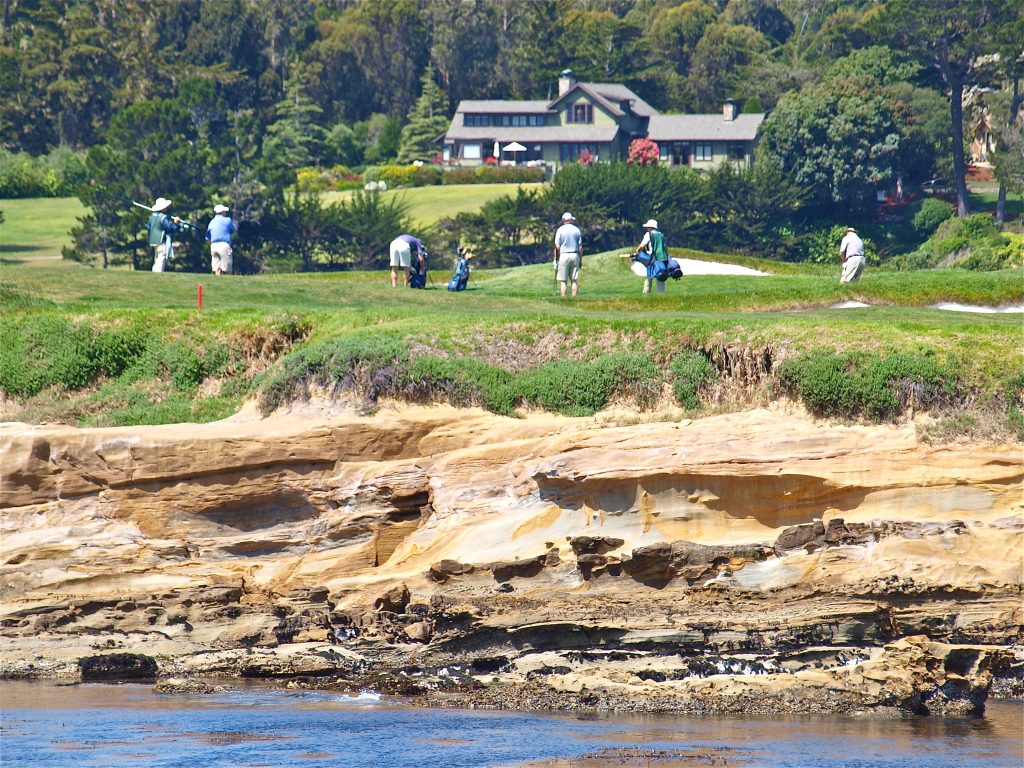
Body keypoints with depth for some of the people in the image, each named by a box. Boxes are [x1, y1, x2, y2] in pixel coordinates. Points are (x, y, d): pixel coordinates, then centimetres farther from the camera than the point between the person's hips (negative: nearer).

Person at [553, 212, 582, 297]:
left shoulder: (560, 230, -3)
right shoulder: (577, 230, 5)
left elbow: (557, 246, -6)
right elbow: (580, 247, 6)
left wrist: (555, 260, 0)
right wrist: (581, 260, 13)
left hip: (564, 255, -3)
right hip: (575, 255, 3)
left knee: (563, 280, -2)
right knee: (575, 280, 5)